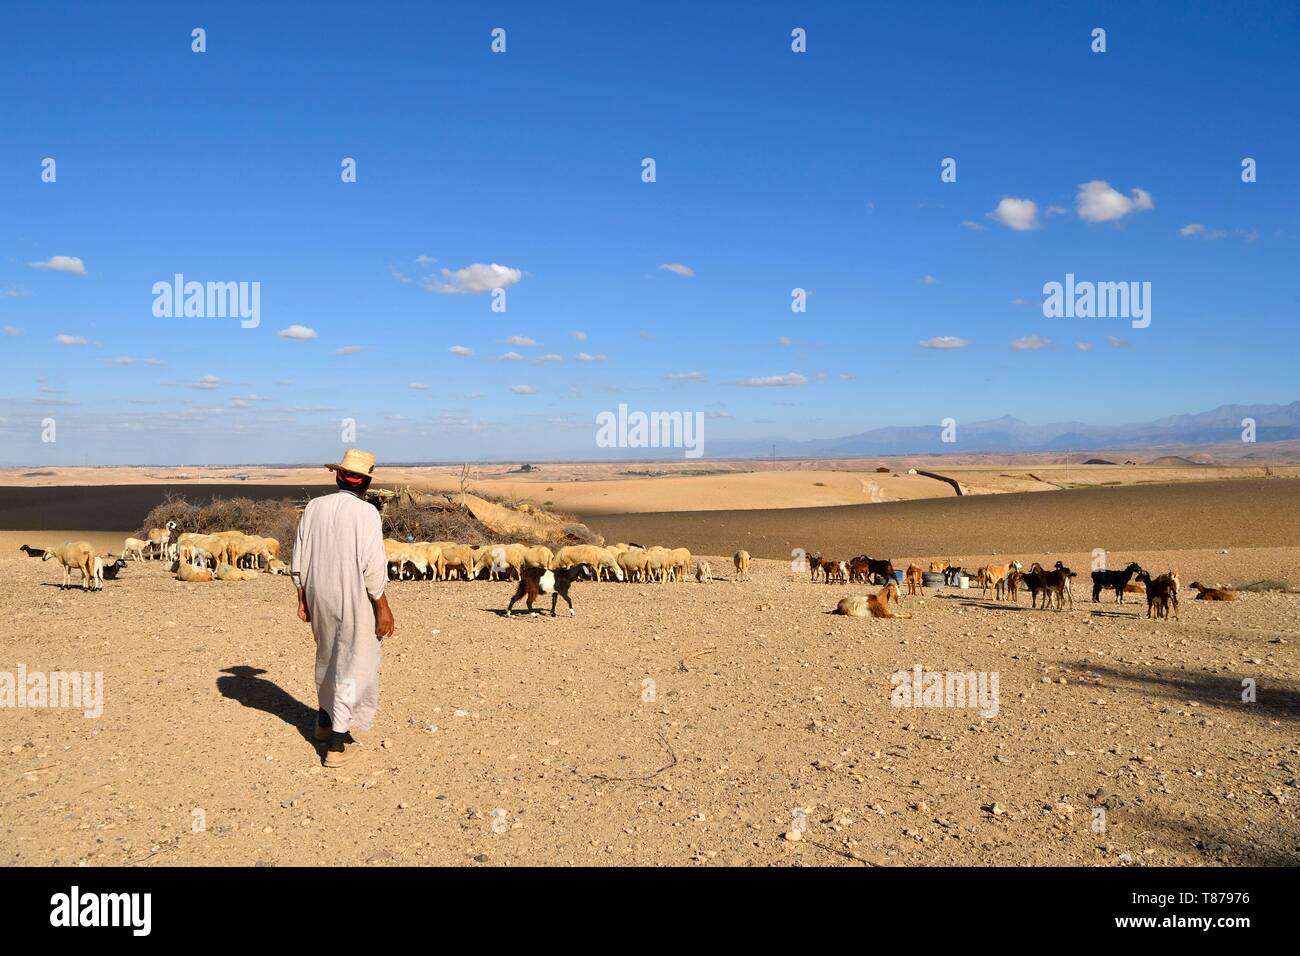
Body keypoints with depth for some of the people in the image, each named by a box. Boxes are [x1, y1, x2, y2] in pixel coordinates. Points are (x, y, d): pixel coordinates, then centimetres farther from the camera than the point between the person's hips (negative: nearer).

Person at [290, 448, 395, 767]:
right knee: (352, 665, 6)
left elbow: (299, 560, 5)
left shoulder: (314, 507, 1)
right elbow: (373, 567, -19)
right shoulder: (366, 512, -16)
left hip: (319, 597, 6)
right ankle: (337, 742, 9)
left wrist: (302, 598, 14)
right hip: (356, 601, -6)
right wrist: (383, 608, -12)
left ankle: (326, 719, 42)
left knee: (328, 656, 26)